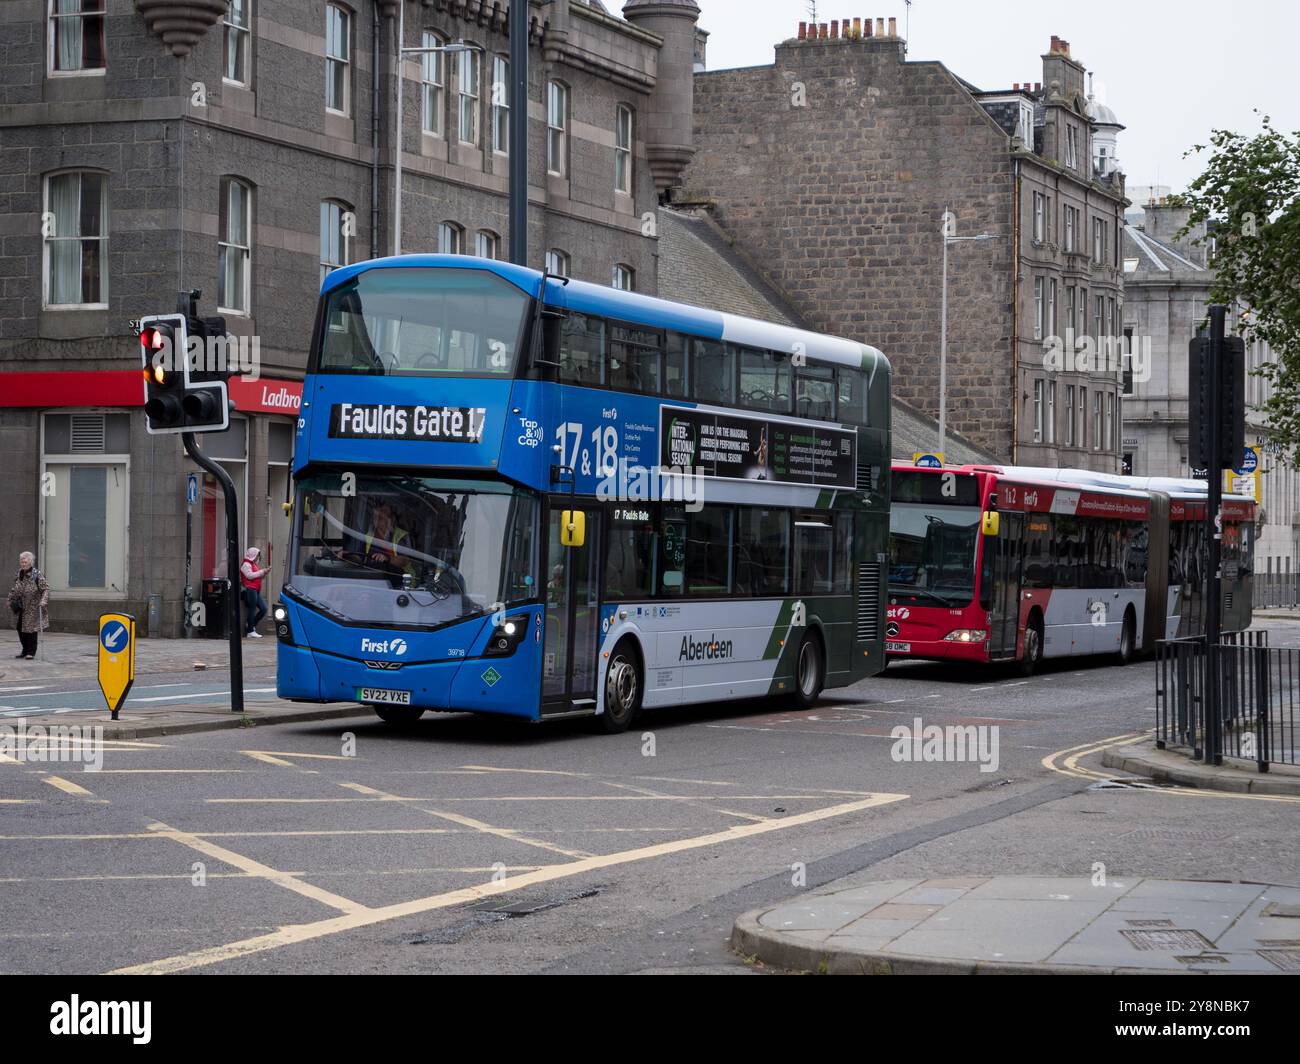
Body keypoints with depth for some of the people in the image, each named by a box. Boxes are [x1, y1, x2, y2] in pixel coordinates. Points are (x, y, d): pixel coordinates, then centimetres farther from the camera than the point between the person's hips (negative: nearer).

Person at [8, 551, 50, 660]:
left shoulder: (36, 575, -11)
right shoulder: (18, 574, 7)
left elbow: (46, 589, -13)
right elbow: (13, 590, 19)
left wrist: (43, 601, -25)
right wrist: (11, 600, 13)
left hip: (32, 608, -6)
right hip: (20, 608, 6)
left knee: (31, 629, -2)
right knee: (20, 628, 10)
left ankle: (31, 652, 7)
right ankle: (25, 650, 26)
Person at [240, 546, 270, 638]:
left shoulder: (254, 564, 23)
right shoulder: (246, 565, -7)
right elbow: (250, 575, -20)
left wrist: (264, 573, 10)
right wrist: (262, 572, -14)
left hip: (256, 590, 10)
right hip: (249, 589, -10)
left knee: (264, 609, 6)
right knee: (252, 610, -7)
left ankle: (250, 625, 15)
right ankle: (250, 631, -2)